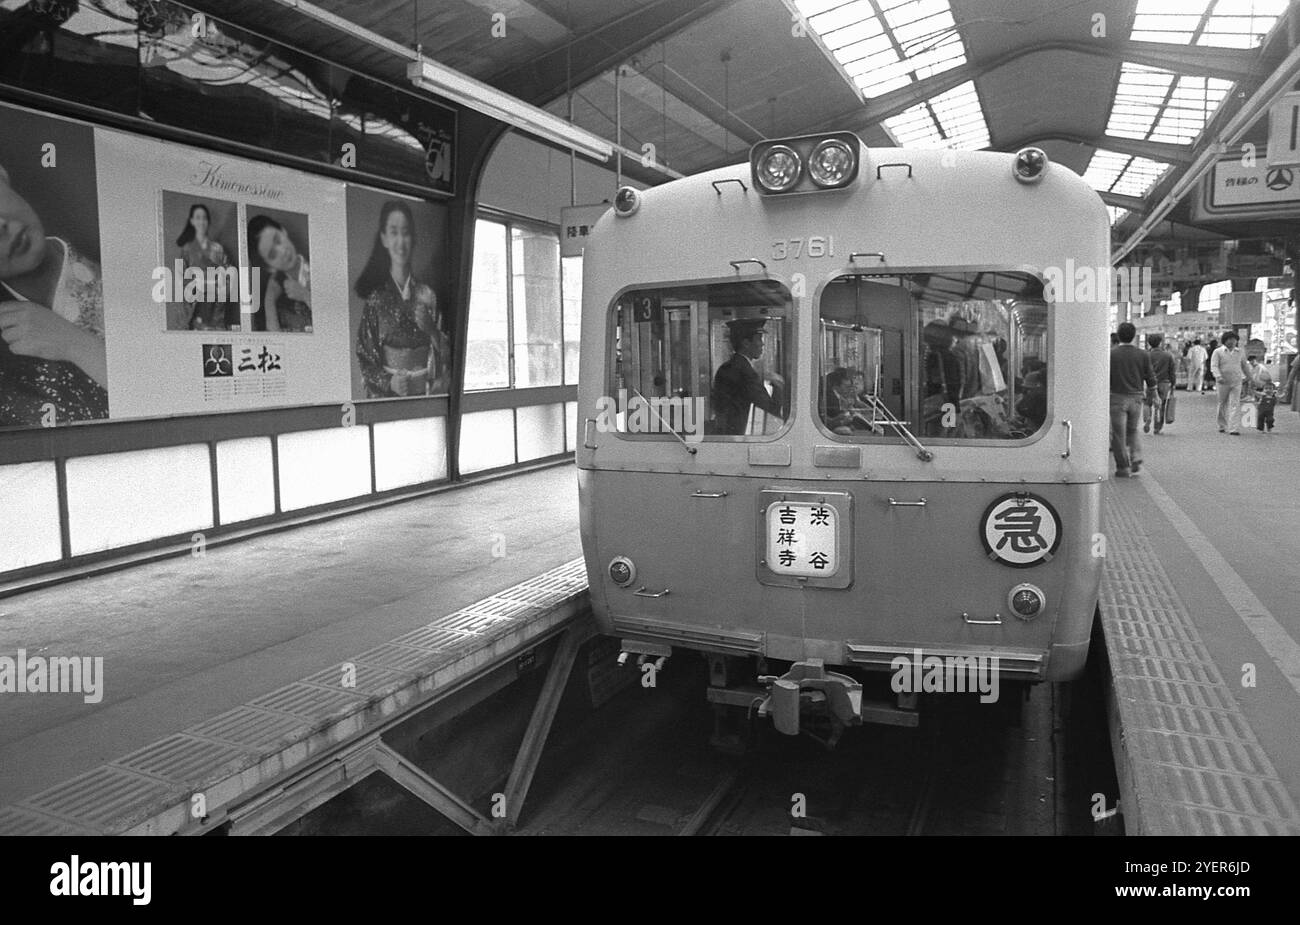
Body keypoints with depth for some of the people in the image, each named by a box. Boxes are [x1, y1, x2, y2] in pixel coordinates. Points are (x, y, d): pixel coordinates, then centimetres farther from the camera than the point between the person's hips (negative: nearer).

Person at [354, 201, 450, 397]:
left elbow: (444, 355, 7)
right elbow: (366, 359, 3)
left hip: (426, 396, 1)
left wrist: (431, 329, -10)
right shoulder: (376, 299, 1)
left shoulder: (427, 295, 6)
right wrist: (388, 382, -13)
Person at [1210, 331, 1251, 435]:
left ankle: (1234, 429, -13)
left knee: (1235, 405, -7)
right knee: (1222, 405, 9)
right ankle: (1222, 425, 26)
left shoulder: (1239, 352, 11)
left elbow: (1244, 365, 24)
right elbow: (1214, 366, -11)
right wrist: (1218, 376, -26)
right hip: (1223, 383, -2)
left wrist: (1247, 377, 33)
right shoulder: (1218, 352, -1)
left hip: (1236, 383, 2)